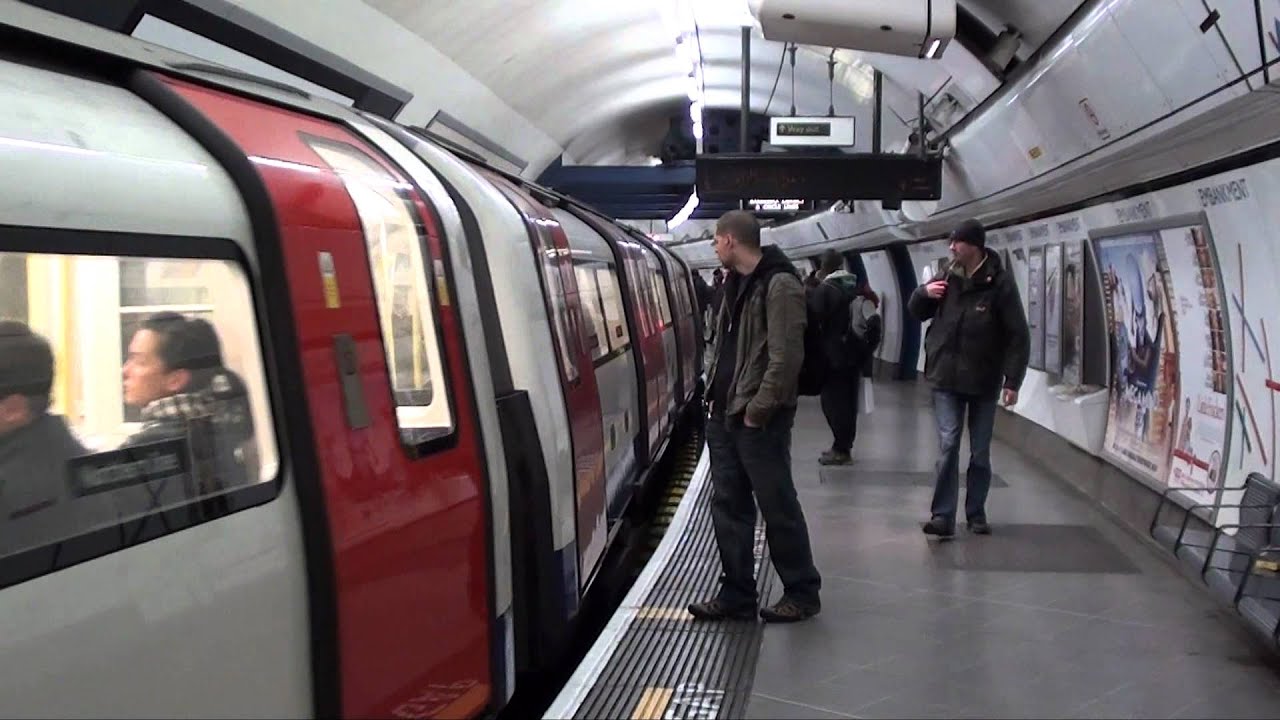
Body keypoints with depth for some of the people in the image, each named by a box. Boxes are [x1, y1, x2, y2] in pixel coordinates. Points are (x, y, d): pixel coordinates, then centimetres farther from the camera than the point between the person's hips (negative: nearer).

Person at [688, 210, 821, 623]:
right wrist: (715, 392, 12)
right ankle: (737, 595, 19)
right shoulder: (736, 283, 14)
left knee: (778, 507, 1)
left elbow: (786, 357, -20)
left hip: (759, 419, -9)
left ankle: (802, 593, 15)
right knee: (728, 506, 11)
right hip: (724, 416, 9)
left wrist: (757, 410, -17)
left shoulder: (779, 286, -15)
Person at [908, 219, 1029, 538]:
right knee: (948, 445, -6)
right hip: (946, 378, 2)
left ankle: (976, 513, 22)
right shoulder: (947, 277, 4)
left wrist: (1012, 380, -14)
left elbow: (1018, 336, -9)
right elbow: (917, 311, 17)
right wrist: (924, 292, -6)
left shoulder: (1000, 283, -9)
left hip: (984, 381, -2)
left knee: (980, 452, 9)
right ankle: (943, 516, -5)